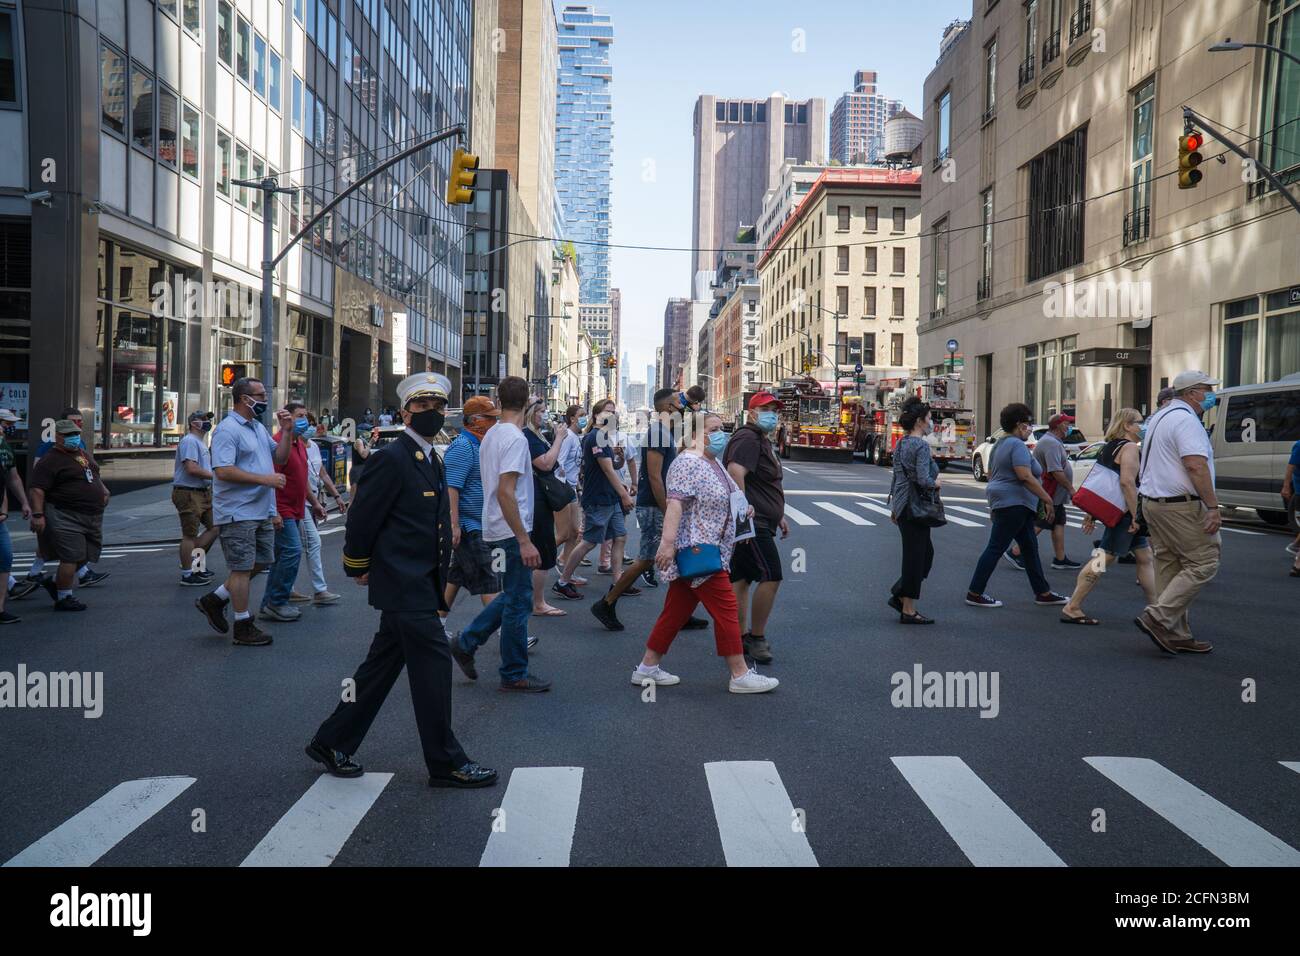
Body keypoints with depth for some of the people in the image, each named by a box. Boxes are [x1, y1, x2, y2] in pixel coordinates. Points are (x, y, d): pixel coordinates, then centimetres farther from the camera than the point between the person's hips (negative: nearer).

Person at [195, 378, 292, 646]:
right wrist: (265, 479, -22)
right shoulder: (227, 429, -14)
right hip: (238, 513, -9)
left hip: (262, 513, 9)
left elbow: (279, 457, 17)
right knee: (242, 568, 0)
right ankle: (244, 628, 10)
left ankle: (214, 600, 27)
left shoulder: (259, 428, 15)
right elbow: (223, 471, -23)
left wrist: (287, 431, 3)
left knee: (261, 561, 15)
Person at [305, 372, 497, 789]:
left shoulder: (431, 459, 15)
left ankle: (332, 743, 29)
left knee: (380, 668, 16)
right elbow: (361, 519, -13)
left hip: (420, 586, 9)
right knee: (433, 665, -5)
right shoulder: (391, 458, -14)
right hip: (404, 586, -9)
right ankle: (446, 763, 7)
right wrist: (359, 569, -3)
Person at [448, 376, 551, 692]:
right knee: (518, 601, 1)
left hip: (494, 532, 9)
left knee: (512, 596, 21)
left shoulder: (490, 436, 12)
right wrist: (524, 540, -23)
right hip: (511, 532, -9)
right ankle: (514, 675, 11)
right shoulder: (515, 438, -18)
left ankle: (465, 643, 22)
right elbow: (505, 492, -24)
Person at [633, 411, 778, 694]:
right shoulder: (688, 463, -15)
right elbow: (675, 503, -26)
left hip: (708, 550, 10)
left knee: (677, 610, 12)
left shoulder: (714, 462, 16)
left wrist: (743, 507, 12)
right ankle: (740, 675, 3)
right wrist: (668, 542, -36)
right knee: (726, 608, -5)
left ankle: (647, 668, 18)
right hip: (696, 551, -10)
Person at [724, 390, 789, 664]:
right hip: (752, 522, -11)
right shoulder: (748, 438, -13)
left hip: (759, 523, 11)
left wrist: (779, 516, 30)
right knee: (771, 577, -11)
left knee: (740, 579, 11)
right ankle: (757, 638, -1)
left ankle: (740, 638, 16)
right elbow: (735, 472, -30)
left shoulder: (764, 441, 22)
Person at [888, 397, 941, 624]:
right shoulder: (921, 445, -16)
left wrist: (894, 507, 24)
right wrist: (937, 483, -4)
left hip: (902, 506, 9)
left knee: (926, 552, 19)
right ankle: (908, 611, 5)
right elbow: (923, 480, -25)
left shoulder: (901, 443, 12)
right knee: (915, 556, -1)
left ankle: (899, 595, 21)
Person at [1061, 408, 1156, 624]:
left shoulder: (1110, 446, 16)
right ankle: (1072, 609, -7)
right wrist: (1135, 516, -22)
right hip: (1123, 513, -10)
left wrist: (1091, 514, 18)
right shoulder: (1129, 447, -12)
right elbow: (1127, 481, -24)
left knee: (1145, 557, 16)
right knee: (1105, 558, -9)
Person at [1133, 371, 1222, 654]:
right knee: (1203, 564, -6)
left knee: (1170, 567, 10)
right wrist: (1213, 507, -22)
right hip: (1181, 506, -10)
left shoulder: (1160, 416, 20)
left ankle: (1175, 635, 14)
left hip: (1153, 501, 10)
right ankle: (1157, 617, -11)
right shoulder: (1186, 419, -13)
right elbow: (1196, 466, -23)